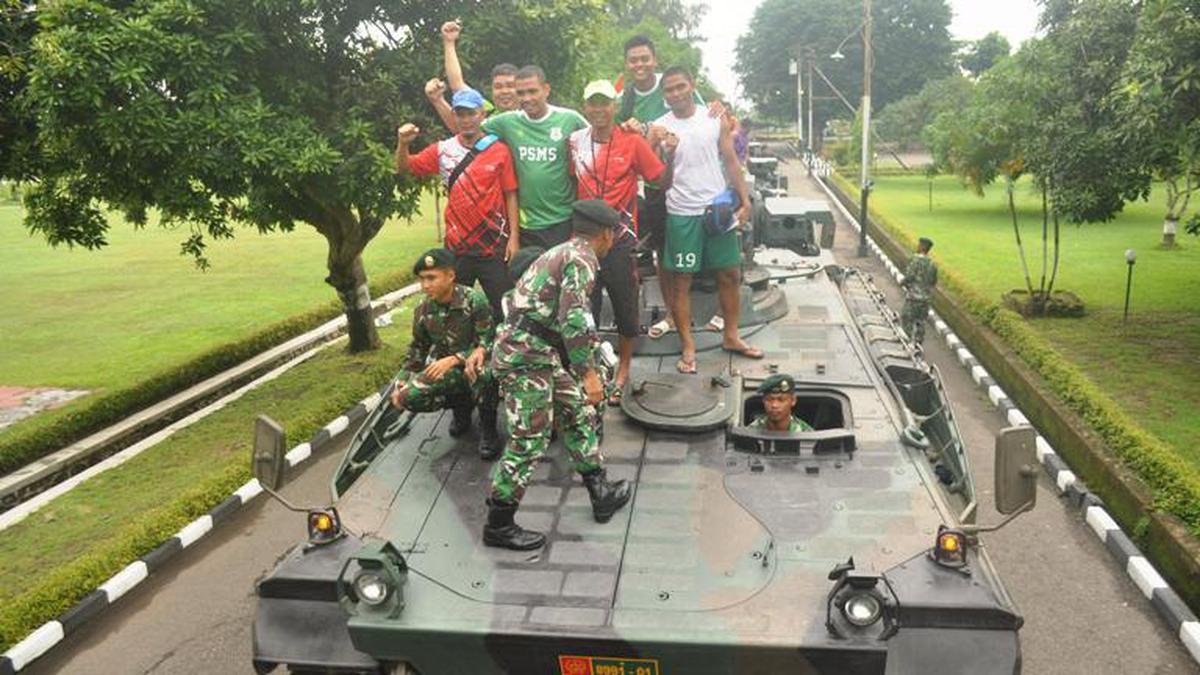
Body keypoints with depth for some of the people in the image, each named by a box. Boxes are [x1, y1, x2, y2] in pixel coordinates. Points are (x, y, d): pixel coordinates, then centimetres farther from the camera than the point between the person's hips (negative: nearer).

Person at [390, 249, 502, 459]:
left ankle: (487, 426, -13)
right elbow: (417, 351, 9)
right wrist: (401, 383, -1)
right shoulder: (423, 310, -5)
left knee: (480, 371, -42)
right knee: (408, 397, -21)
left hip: (473, 364, -5)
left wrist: (454, 360, -34)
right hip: (445, 370, 5)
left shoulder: (474, 301, -20)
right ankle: (461, 404, 9)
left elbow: (487, 345, -21)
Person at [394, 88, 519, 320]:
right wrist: (403, 143, -9)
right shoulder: (442, 150, 3)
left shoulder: (499, 150, -4)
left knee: (503, 309, 4)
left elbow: (510, 195, -2)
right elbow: (404, 169, 10)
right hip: (457, 246, 3)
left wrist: (514, 237, -7)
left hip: (495, 246, -3)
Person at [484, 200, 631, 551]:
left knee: (579, 413, 16)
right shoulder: (581, 258, -11)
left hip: (537, 352, 10)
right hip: (526, 355, -10)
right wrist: (588, 373, -20)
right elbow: (574, 319, -23)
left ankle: (601, 494, 27)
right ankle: (499, 525, 7)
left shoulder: (561, 253, 20)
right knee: (529, 440, -4)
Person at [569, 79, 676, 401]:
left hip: (621, 238, -2)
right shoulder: (576, 142, 3)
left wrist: (668, 156, -17)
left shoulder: (633, 142, -5)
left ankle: (623, 369, 26)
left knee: (625, 304, 8)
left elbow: (663, 182, -2)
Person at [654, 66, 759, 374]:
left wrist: (745, 200, 1)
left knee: (731, 274, 10)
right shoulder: (659, 128, -2)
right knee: (680, 280, 2)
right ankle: (688, 347, 13)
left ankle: (731, 336, 26)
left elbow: (731, 161, 6)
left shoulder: (716, 119, 3)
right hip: (681, 214, -2)